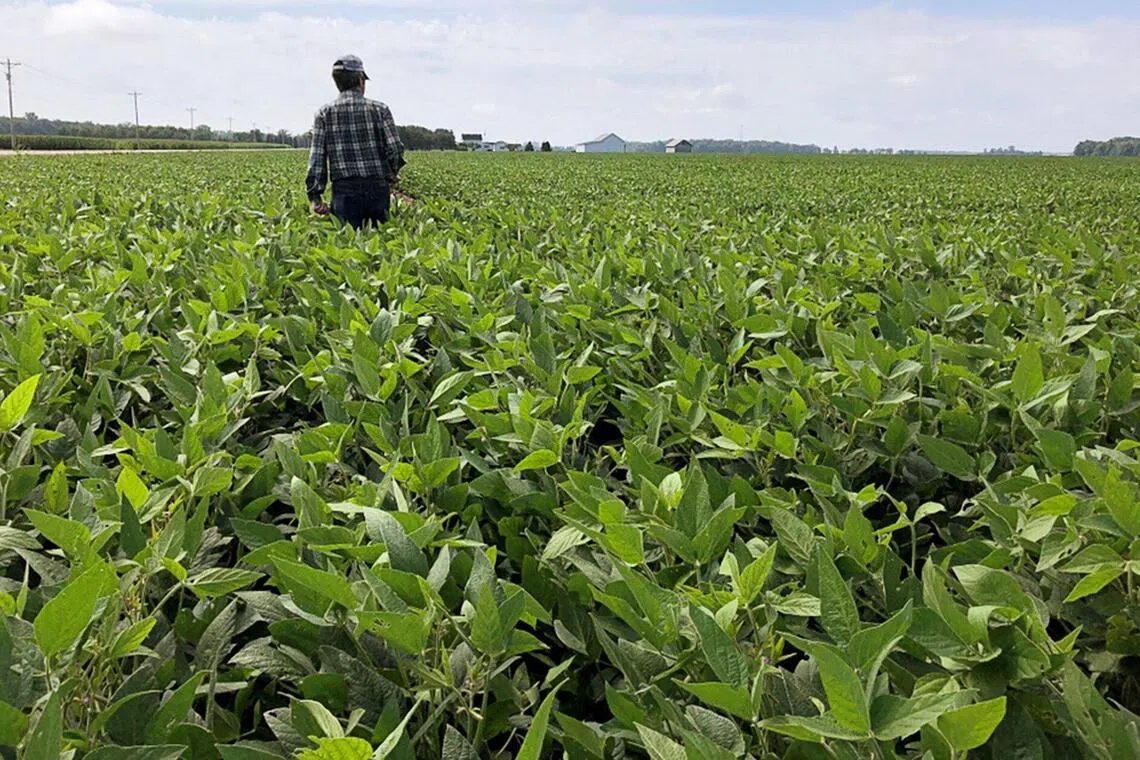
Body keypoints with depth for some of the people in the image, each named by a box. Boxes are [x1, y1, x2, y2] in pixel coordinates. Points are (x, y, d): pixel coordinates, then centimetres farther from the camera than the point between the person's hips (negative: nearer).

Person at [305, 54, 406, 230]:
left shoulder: (324, 113, 5)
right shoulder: (379, 109, 3)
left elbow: (317, 156, 0)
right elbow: (395, 148, -2)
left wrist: (315, 196, -1)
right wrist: (391, 175, 17)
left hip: (345, 190, 0)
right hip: (378, 188, 0)